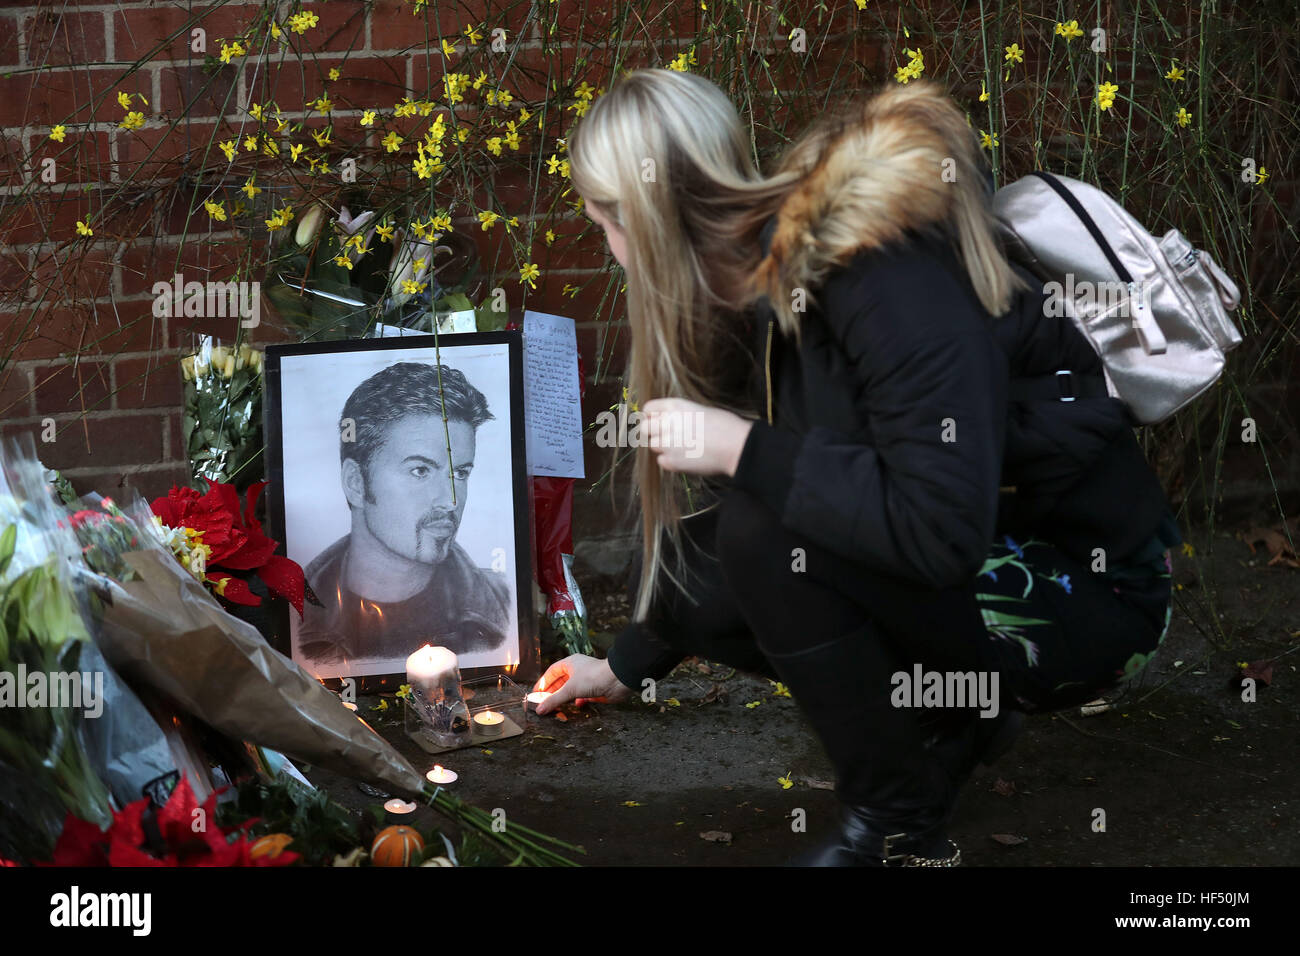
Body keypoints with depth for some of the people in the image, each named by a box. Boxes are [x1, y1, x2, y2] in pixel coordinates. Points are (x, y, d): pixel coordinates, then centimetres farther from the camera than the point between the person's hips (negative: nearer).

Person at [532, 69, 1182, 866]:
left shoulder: (893, 282, -28)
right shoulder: (764, 279, 0)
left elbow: (942, 531, -37)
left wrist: (746, 450, -29)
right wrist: (629, 666, 24)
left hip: (1092, 594, -9)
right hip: (979, 564, 9)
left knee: (767, 530, -26)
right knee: (685, 579, 0)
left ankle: (899, 828, -10)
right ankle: (950, 719, 10)